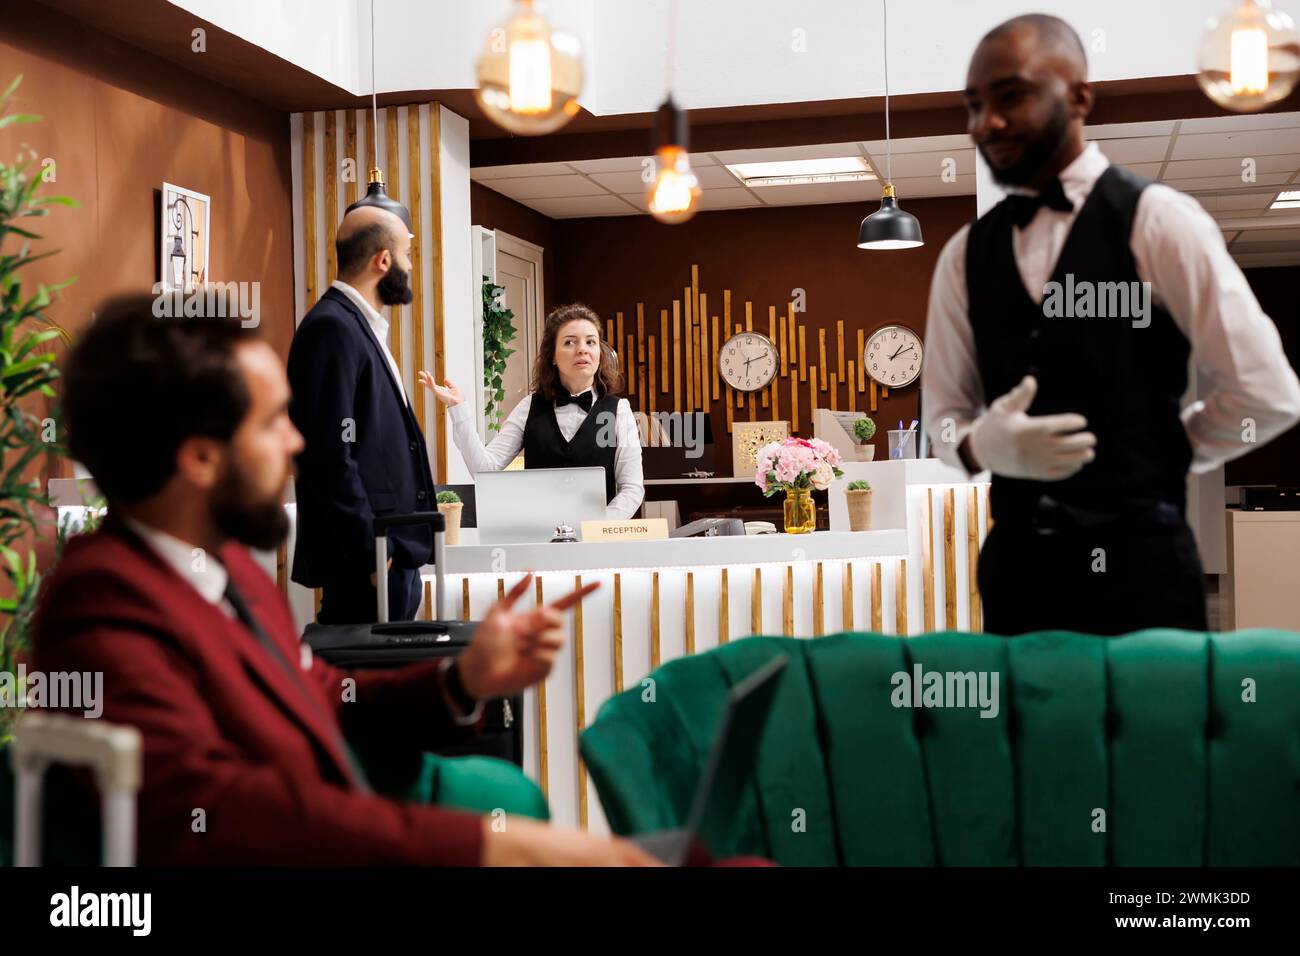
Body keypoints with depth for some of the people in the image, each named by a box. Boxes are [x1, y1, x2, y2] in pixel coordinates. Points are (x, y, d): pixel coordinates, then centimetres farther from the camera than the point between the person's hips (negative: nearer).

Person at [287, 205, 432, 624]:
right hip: (367, 558, -10)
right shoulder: (332, 327, -14)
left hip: (396, 552, 10)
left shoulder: (361, 325, 17)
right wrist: (372, 553, -20)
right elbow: (330, 454, -21)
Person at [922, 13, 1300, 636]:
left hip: (1137, 565, -4)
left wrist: (1158, 456, 3)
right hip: (1015, 565, 4)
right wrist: (979, 444, -9)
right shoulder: (964, 254, 9)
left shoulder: (1157, 221, -6)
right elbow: (944, 407, 13)